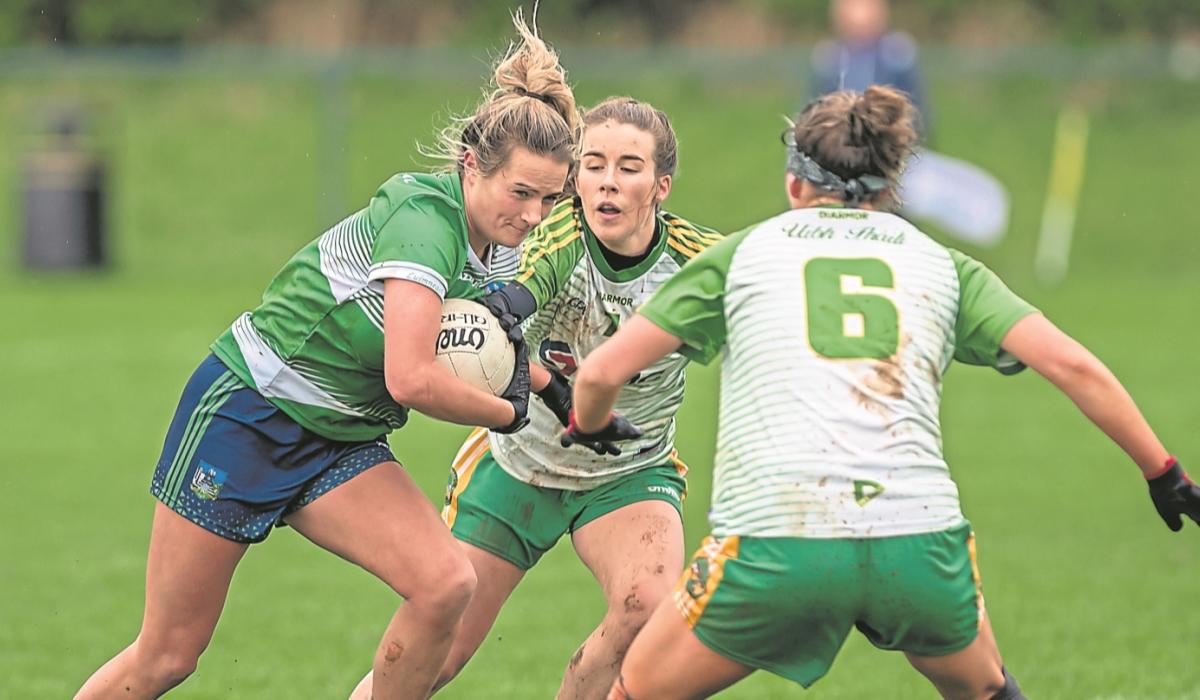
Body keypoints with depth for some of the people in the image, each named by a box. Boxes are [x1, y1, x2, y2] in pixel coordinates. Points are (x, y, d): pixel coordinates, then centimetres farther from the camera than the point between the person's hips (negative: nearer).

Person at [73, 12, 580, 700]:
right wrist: (506, 412, -16)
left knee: (446, 583, -19)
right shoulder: (424, 216, -25)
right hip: (246, 412, -7)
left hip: (339, 441, 7)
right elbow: (410, 379, -33)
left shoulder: (499, 256, 0)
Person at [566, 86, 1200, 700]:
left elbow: (601, 373, 14)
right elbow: (1072, 365, 9)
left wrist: (589, 428, 36)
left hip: (775, 544, -2)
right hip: (921, 549, 2)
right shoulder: (940, 263, 20)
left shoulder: (743, 252, 17)